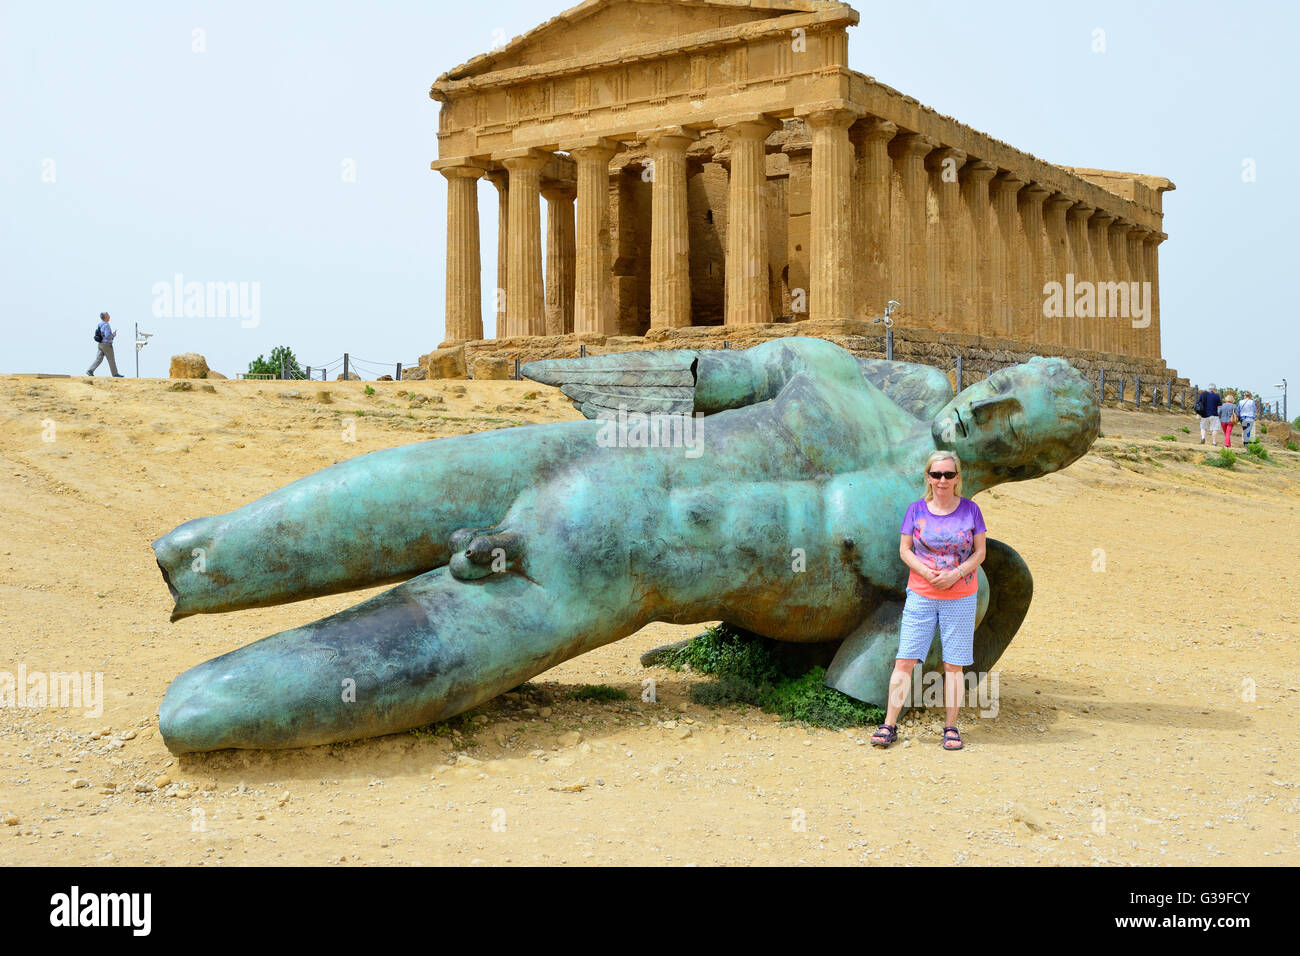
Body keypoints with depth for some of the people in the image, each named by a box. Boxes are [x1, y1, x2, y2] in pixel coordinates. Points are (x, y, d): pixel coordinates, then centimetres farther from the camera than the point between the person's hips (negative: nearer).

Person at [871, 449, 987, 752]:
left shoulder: (970, 510, 1)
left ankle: (951, 728, 13)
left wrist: (955, 574, -13)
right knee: (905, 660, -2)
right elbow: (904, 549, 4)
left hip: (960, 598, 0)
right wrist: (925, 572, -13)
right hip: (921, 596, 0)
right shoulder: (916, 510, 1)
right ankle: (889, 725, 4)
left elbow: (979, 553, 3)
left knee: (953, 664, 4)